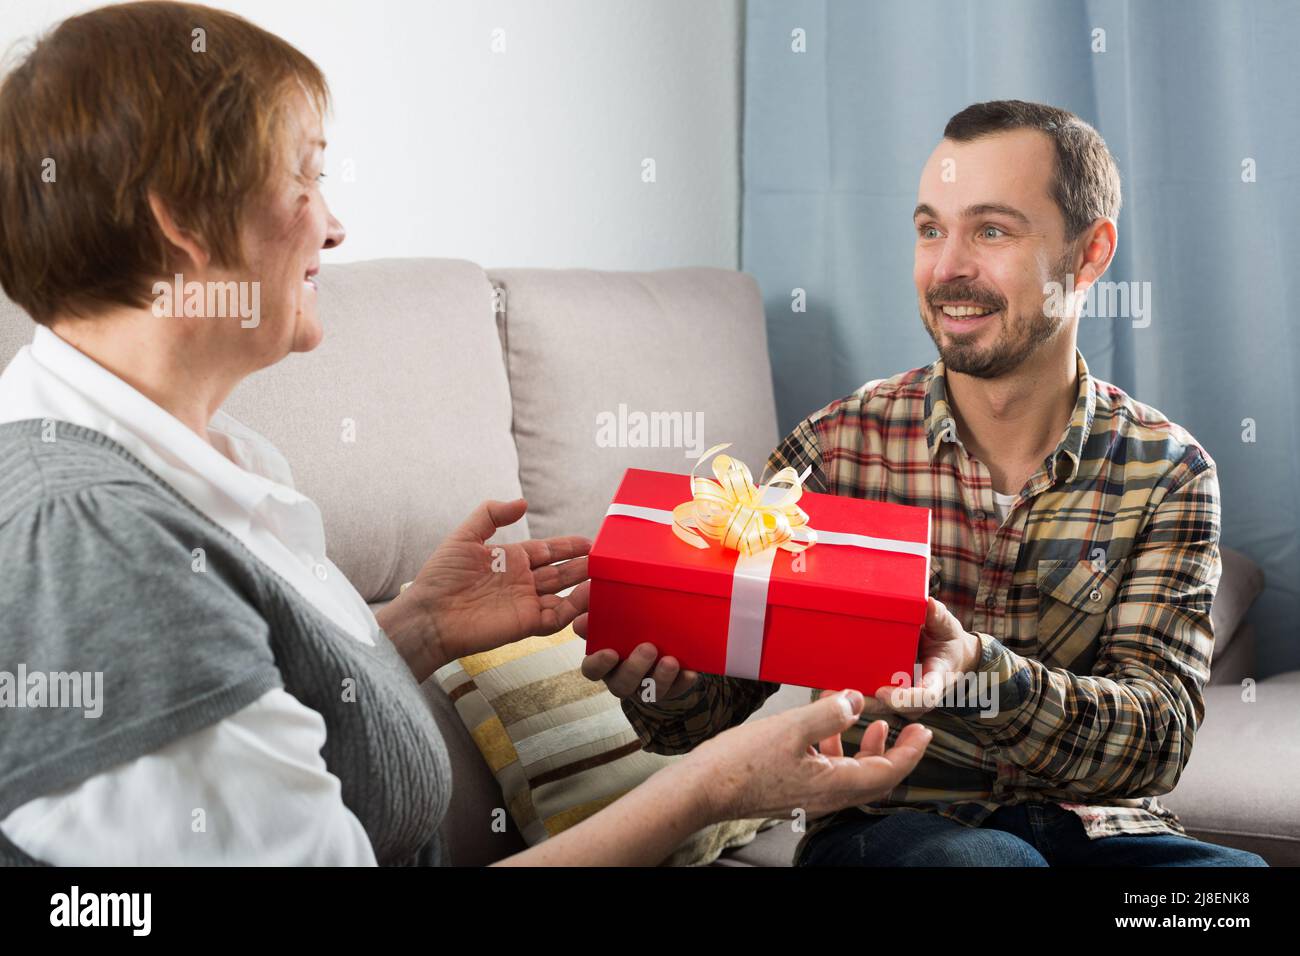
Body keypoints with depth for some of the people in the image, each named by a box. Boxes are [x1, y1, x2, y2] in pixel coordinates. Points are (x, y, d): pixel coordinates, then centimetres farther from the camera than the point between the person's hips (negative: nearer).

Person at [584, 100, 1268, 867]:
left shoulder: (1166, 471, 0)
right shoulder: (840, 445, -1)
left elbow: (1160, 739, -11)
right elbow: (717, 699, 0)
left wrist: (978, 675, -31)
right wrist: (667, 686, -26)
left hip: (1096, 830, 2)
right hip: (889, 824, -2)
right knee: (982, 859, -35)